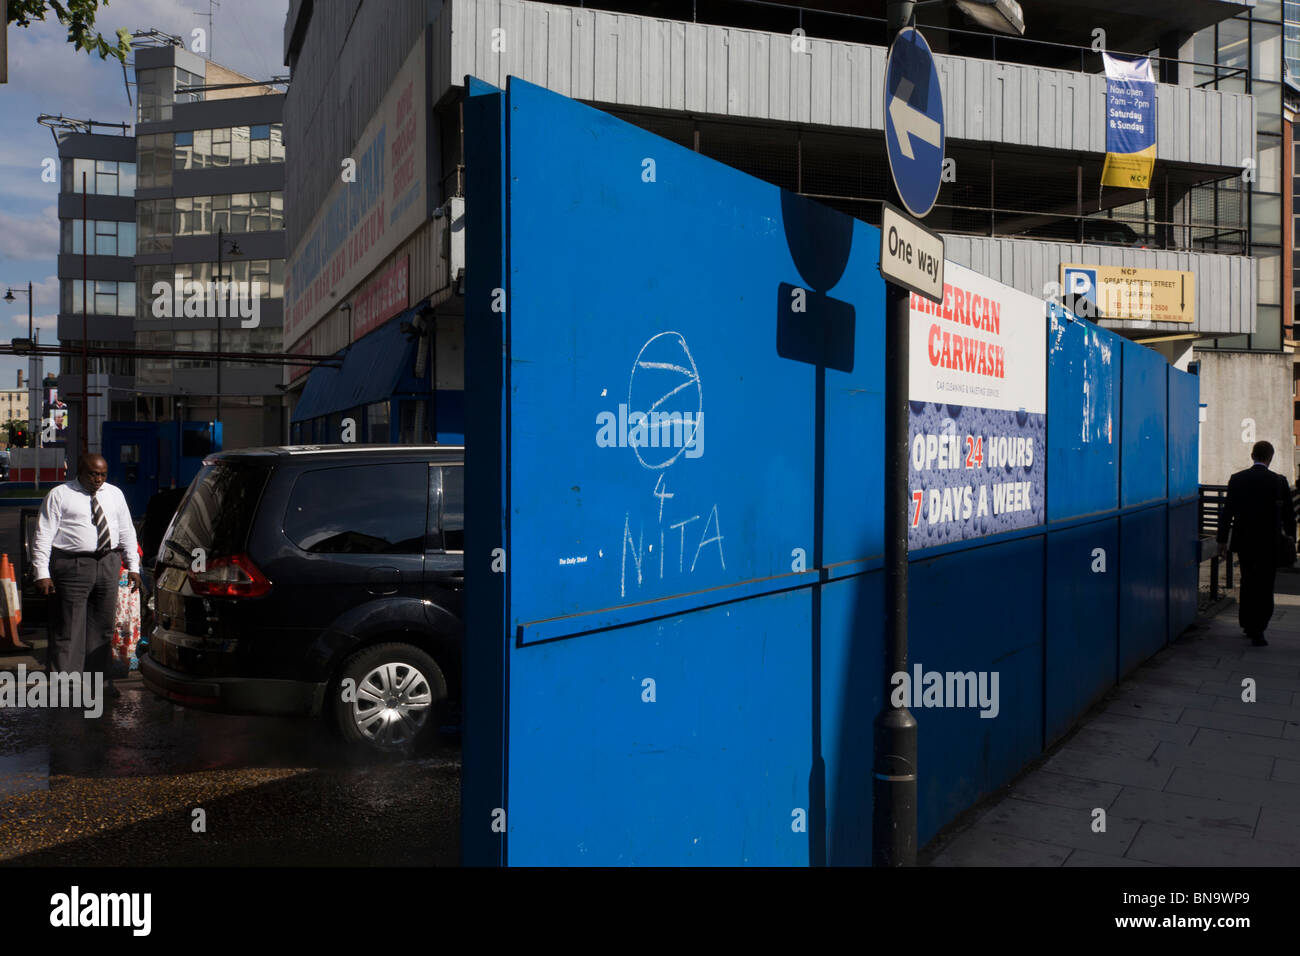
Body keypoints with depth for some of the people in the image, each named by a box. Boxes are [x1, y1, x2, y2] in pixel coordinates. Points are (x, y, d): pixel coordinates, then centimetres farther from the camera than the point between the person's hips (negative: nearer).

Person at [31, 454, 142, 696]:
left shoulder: (115, 494, 13)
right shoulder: (59, 495, 0)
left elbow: (127, 531, 15)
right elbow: (44, 535, -3)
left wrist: (133, 566, 9)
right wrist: (42, 573, -11)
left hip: (108, 565, 5)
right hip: (73, 565, -4)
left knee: (103, 625, 11)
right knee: (69, 628, -4)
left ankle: (99, 679, 21)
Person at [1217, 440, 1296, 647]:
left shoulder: (1236, 479, -2)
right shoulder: (1279, 481, -6)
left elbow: (1226, 512, -1)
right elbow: (1288, 515, -1)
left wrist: (1222, 540, 6)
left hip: (1243, 541, 2)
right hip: (1269, 543, -2)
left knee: (1247, 583, 18)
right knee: (1264, 586, 3)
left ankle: (1248, 625, 26)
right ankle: (1257, 631, -2)